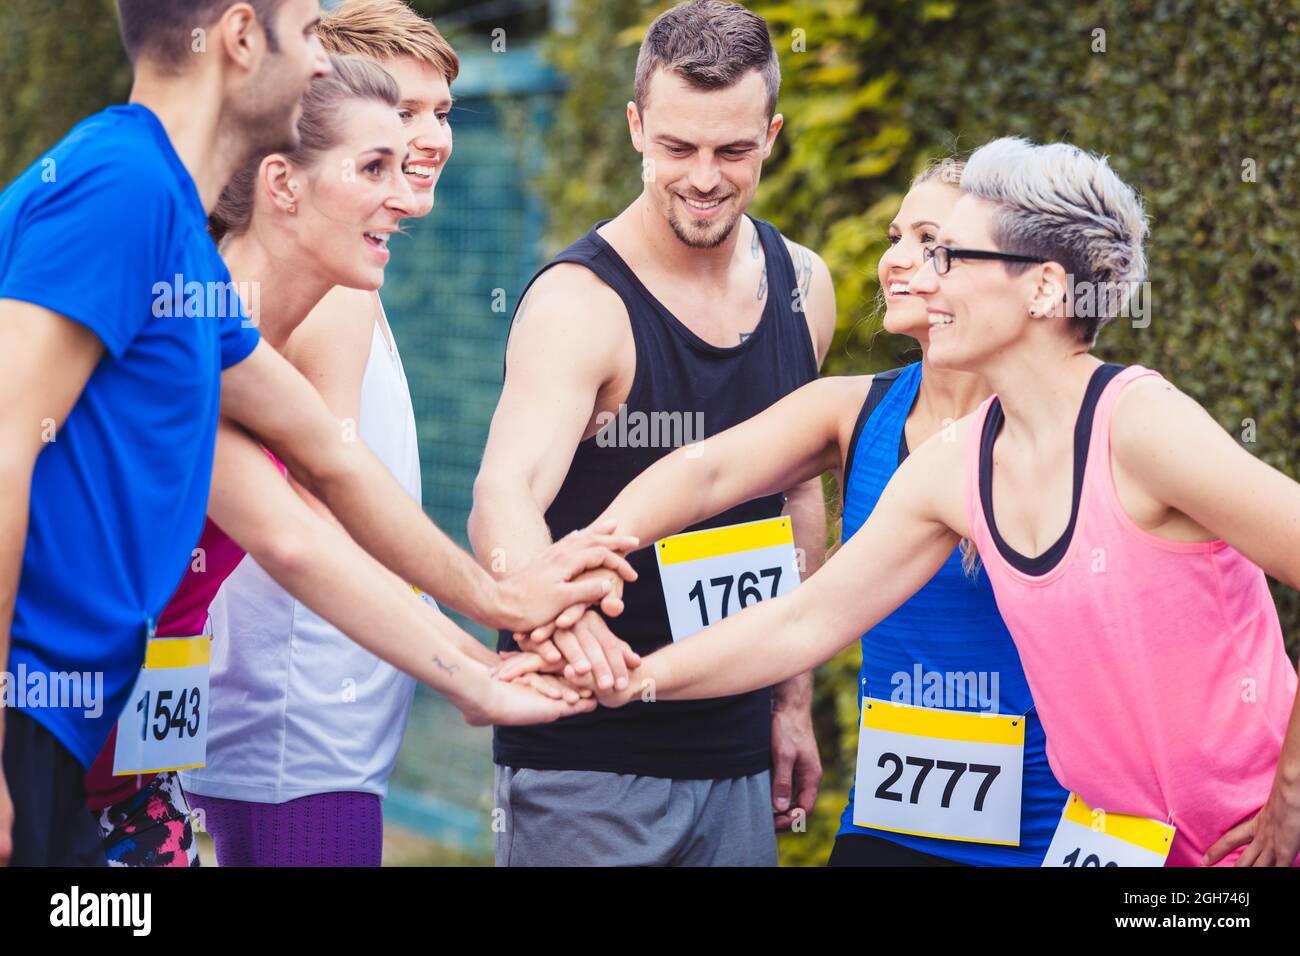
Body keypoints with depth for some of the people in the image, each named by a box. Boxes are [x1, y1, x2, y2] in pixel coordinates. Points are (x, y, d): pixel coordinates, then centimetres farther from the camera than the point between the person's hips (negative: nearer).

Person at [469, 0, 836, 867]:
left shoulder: (803, 288, 4)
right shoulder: (581, 301, -16)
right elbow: (504, 500, -31)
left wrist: (793, 701, 15)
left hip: (737, 756, 6)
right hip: (586, 761, -6)